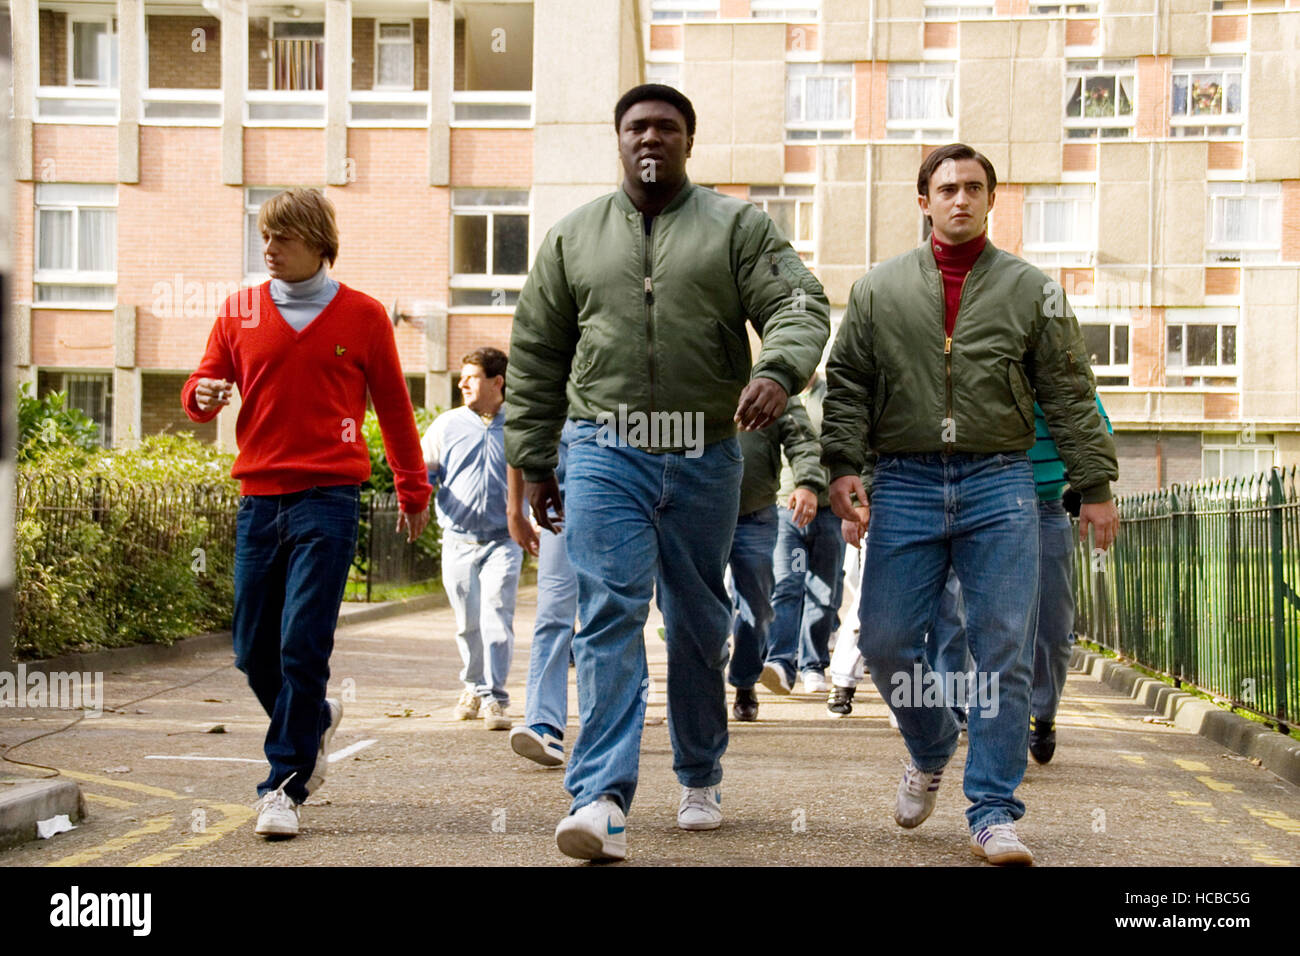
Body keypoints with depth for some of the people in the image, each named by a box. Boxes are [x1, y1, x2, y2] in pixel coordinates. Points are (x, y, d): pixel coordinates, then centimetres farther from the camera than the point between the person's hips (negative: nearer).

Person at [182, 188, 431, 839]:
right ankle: (315, 719, 34)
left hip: (328, 498, -3)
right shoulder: (240, 312, 10)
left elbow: (393, 405, 12)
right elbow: (202, 386, 15)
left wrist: (413, 491, 17)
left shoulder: (361, 315, 4)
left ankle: (284, 785, -2)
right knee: (253, 650, 6)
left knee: (303, 646, -10)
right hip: (259, 498, 3)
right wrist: (203, 396, -11)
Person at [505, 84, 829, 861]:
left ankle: (701, 777, 30)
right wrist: (531, 461, 10)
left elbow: (800, 305, -7)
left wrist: (778, 371, -29)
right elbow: (536, 356, 14)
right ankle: (602, 801, -18)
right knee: (611, 615, -13)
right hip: (606, 454, 0)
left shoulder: (737, 226, 5)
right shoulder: (574, 237, 11)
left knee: (699, 622, 12)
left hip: (705, 456, 0)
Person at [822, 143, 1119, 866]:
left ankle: (994, 813, 2)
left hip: (1000, 487, -1)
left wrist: (1096, 487, 4)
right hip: (904, 486, 1)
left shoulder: (1032, 290, 10)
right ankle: (932, 749, 28)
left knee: (1004, 653, -4)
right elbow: (847, 386, 9)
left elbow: (1070, 395, 9)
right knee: (885, 640, -1)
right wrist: (845, 466, -5)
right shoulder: (879, 290, 11)